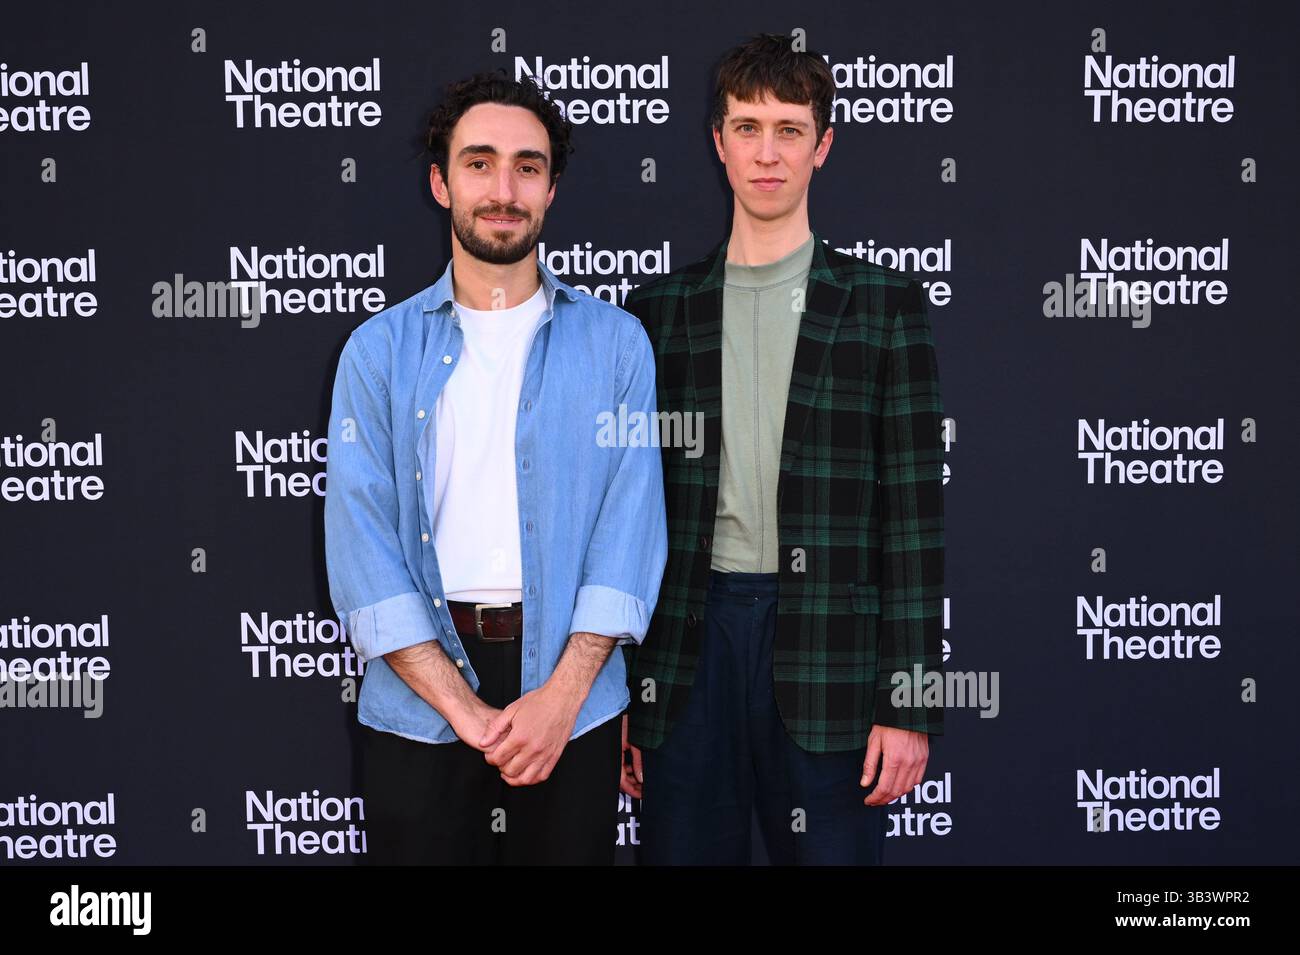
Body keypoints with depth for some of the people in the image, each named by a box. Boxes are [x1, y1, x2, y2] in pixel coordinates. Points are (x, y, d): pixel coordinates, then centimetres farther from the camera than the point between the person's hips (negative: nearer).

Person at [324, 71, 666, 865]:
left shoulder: (616, 342, 3)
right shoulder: (380, 349, 3)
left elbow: (632, 522, -4)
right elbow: (361, 539, -5)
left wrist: (561, 694, -15)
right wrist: (464, 710, -14)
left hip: (573, 702, 0)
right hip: (419, 706, 0)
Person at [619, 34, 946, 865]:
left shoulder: (885, 303, 4)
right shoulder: (660, 310, 10)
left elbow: (913, 507, -1)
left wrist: (910, 703, -6)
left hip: (830, 652, -2)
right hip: (686, 648, 2)